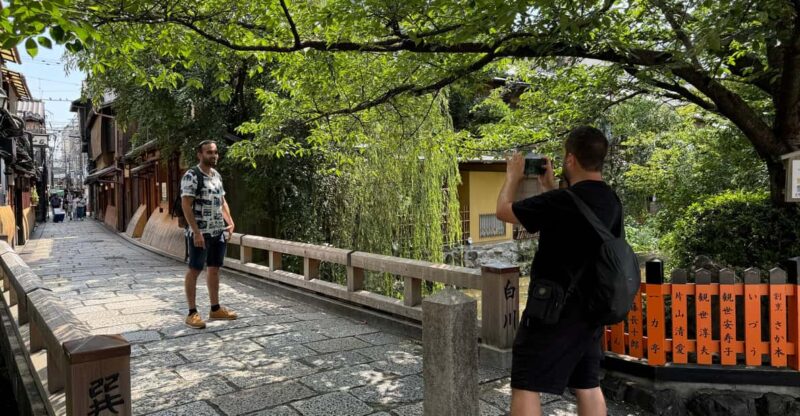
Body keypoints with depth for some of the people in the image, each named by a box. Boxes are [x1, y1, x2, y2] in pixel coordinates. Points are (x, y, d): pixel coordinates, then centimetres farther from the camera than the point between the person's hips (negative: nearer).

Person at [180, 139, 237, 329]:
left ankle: (215, 309, 21)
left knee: (214, 269, 12)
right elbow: (186, 205, -17)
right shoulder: (191, 176, -12)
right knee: (194, 270, 0)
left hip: (219, 232, 8)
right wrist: (196, 232, -22)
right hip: (200, 233, -8)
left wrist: (230, 222, 8)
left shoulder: (217, 175, 13)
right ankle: (192, 313, 7)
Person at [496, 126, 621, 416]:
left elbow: (503, 210, -11)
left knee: (525, 386, 2)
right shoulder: (610, 201, 3)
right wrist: (550, 187, 21)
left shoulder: (562, 201, -23)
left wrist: (513, 176, 5)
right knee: (587, 385, 18)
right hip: (590, 309, 8)